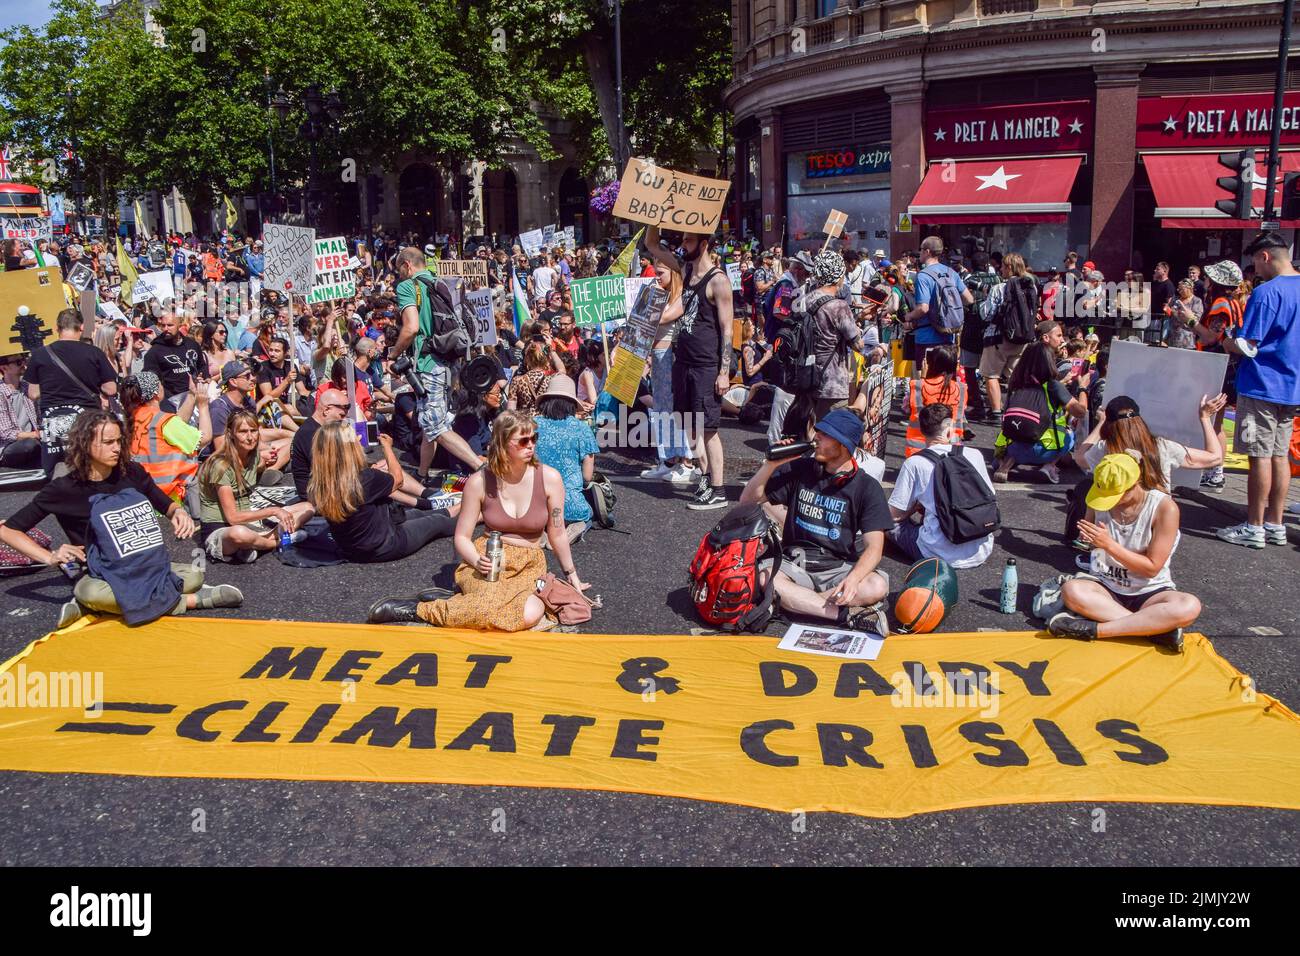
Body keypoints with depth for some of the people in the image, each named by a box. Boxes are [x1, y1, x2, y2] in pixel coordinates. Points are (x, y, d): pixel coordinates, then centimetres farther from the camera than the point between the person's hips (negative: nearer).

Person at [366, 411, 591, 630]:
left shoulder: (549, 478, -5)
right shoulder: (480, 482, -5)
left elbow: (557, 533, 7)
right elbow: (462, 537, 2)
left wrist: (572, 576, 14)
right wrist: (478, 562, -19)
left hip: (529, 565, 2)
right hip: (487, 559, -1)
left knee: (532, 612, -37)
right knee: (493, 606, -39)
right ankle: (416, 610, -17)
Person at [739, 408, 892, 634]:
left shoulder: (867, 487, -1)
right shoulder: (799, 469, 7)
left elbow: (873, 547, -9)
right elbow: (748, 501, 8)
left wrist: (853, 578, -29)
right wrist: (771, 465, -7)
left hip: (839, 568, -1)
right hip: (794, 563, 2)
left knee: (877, 586, -32)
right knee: (758, 577, -32)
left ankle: (795, 602, -28)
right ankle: (845, 613, -31)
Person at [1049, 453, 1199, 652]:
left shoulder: (1165, 508, -15)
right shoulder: (1100, 498, -4)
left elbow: (1152, 568, -13)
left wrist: (1109, 545, -23)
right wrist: (1090, 539, -14)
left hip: (1149, 591, -2)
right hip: (1105, 586, 2)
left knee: (1189, 607, -34)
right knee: (1071, 591, -31)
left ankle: (1094, 629, -33)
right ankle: (1156, 627, -27)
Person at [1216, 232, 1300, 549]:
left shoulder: (1266, 292, -17)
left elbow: (1247, 346, -19)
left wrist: (1229, 344, 1)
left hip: (1262, 386, -8)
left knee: (1260, 457, -2)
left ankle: (1254, 528, 5)